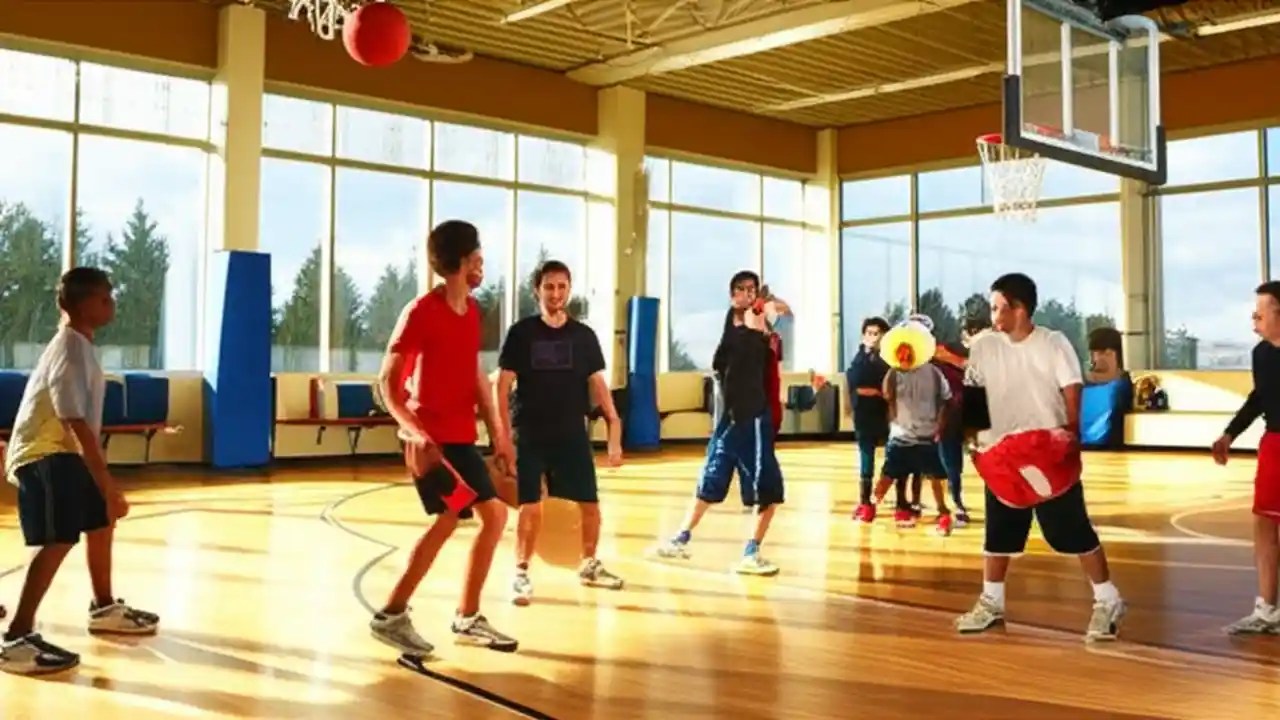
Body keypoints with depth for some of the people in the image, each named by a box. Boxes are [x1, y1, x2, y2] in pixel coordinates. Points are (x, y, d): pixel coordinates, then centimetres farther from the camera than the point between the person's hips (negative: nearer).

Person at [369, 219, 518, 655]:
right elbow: (387, 381, -15)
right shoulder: (421, 312, -14)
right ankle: (392, 615, -1)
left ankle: (467, 619, 20)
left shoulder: (471, 311, 11)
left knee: (494, 515, 10)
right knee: (449, 519, -14)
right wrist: (413, 431, -29)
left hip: (460, 438, 9)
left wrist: (497, 431, 13)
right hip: (431, 439, -9)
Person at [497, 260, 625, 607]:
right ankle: (521, 574, 12)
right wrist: (505, 435, -10)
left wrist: (614, 427, -2)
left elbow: (597, 383, 5)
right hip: (530, 436, -2)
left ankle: (589, 565, 28)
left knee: (590, 504, 7)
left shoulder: (584, 335, 3)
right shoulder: (521, 333, -3)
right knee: (530, 509, -4)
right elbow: (503, 385, -3)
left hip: (572, 434, 3)